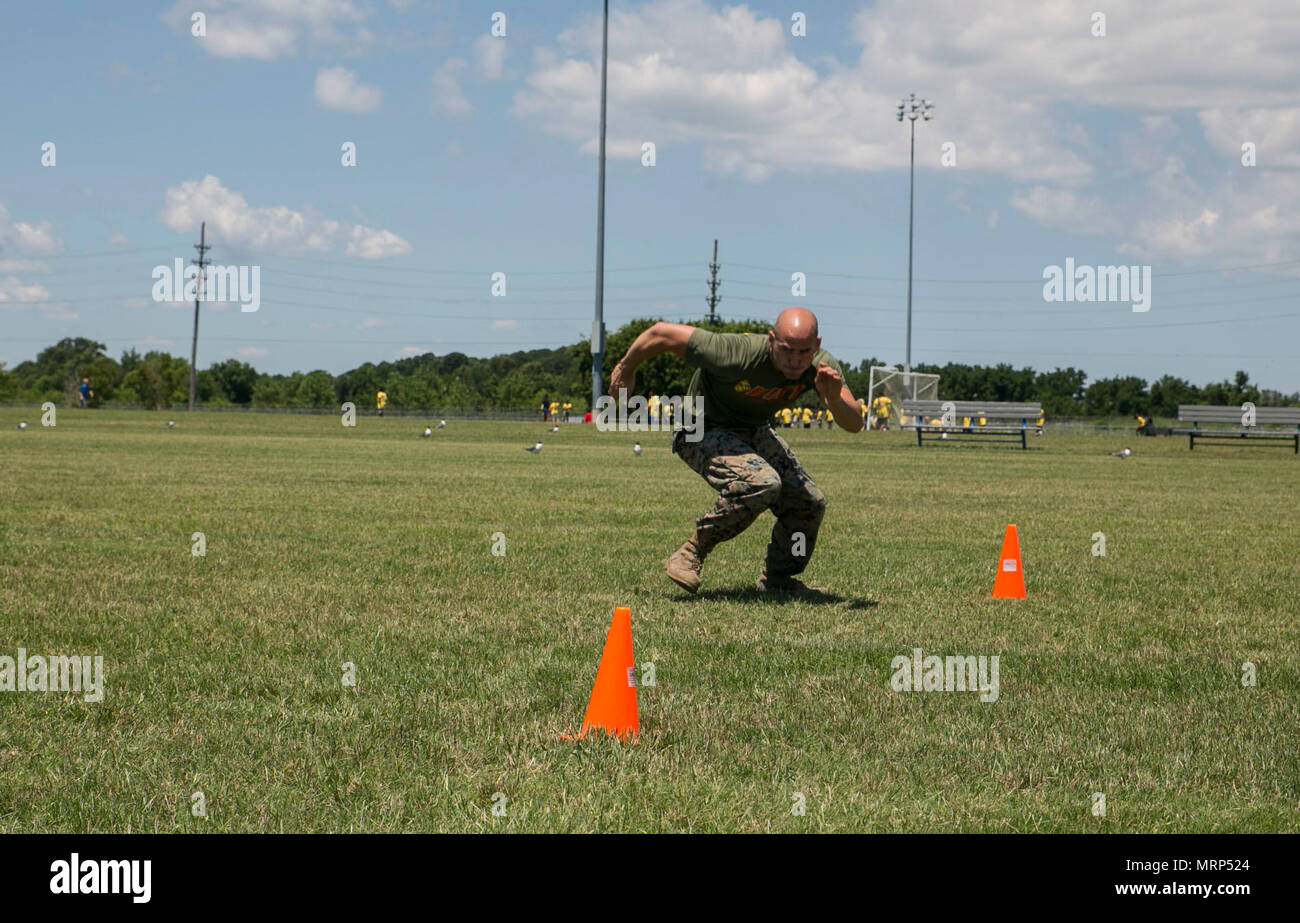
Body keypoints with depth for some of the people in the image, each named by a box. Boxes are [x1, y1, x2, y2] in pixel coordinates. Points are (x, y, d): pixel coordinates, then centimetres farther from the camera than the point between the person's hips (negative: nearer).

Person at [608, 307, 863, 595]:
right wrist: (626, 370, -9)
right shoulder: (737, 355, -36)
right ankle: (692, 554, -16)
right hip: (702, 431, -6)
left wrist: (834, 398, -44)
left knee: (811, 503, -2)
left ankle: (776, 579, 22)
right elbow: (662, 333, -27)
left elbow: (854, 425, -22)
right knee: (762, 483, -32)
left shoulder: (822, 366, -20)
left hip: (755, 431, 6)